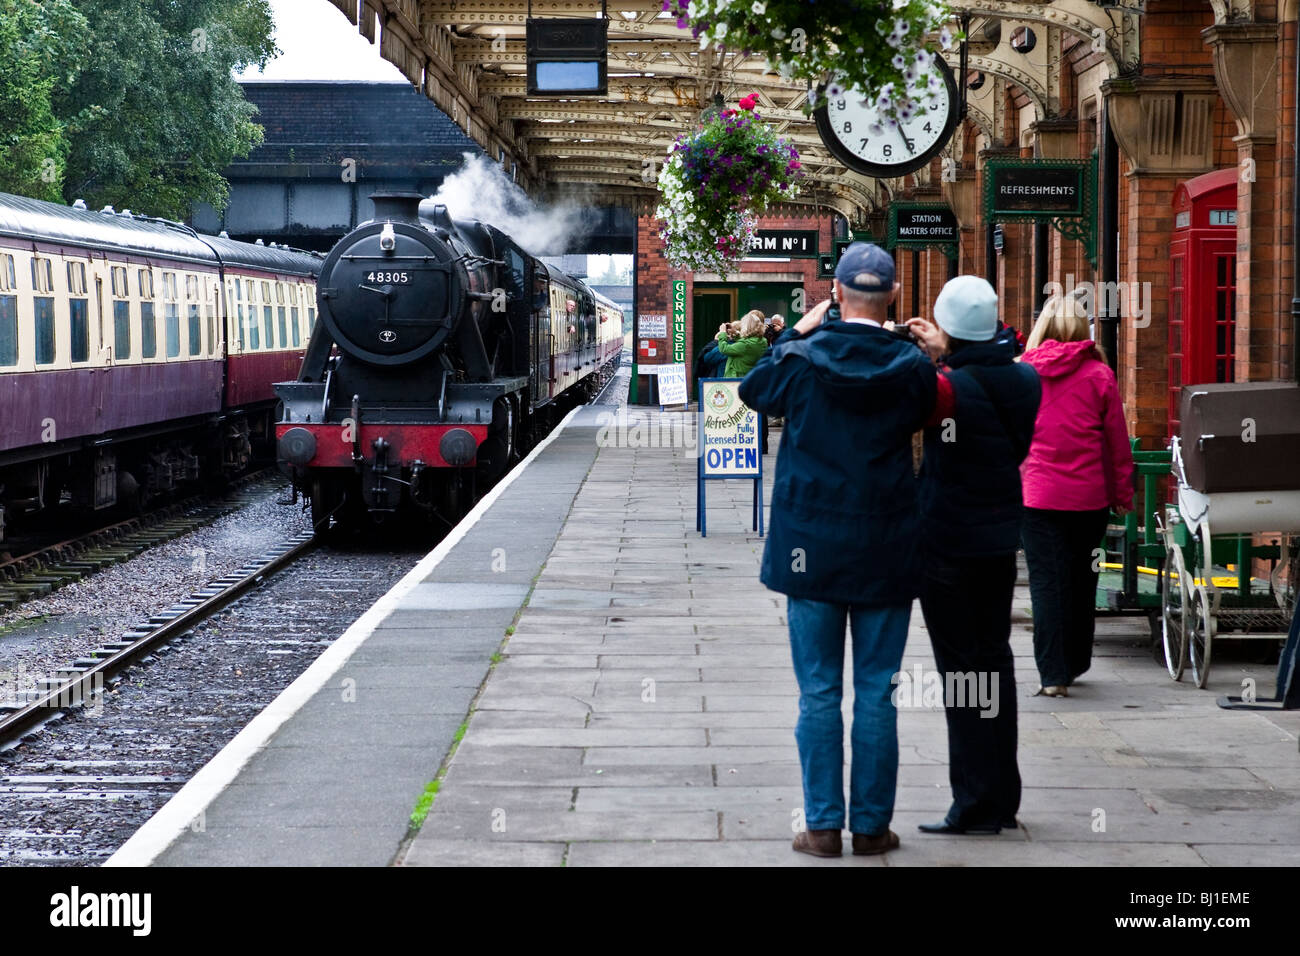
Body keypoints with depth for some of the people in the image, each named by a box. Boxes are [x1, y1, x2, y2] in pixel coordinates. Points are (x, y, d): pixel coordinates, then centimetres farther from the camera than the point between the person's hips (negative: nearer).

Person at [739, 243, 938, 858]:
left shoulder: (804, 358, -7)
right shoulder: (911, 367, -6)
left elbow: (755, 389, 13)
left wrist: (796, 332, 18)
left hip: (812, 548, 0)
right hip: (887, 549, 0)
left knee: (818, 692, 5)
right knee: (876, 692, 6)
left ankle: (823, 824, 6)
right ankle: (871, 825, 10)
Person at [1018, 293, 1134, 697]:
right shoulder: (1099, 375, -3)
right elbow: (1117, 441, 2)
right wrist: (1123, 494, 11)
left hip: (1037, 493, -1)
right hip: (1089, 496, 1)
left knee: (1046, 581, 1)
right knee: (1081, 579, 14)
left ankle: (1053, 675, -5)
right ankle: (1073, 664, 27)